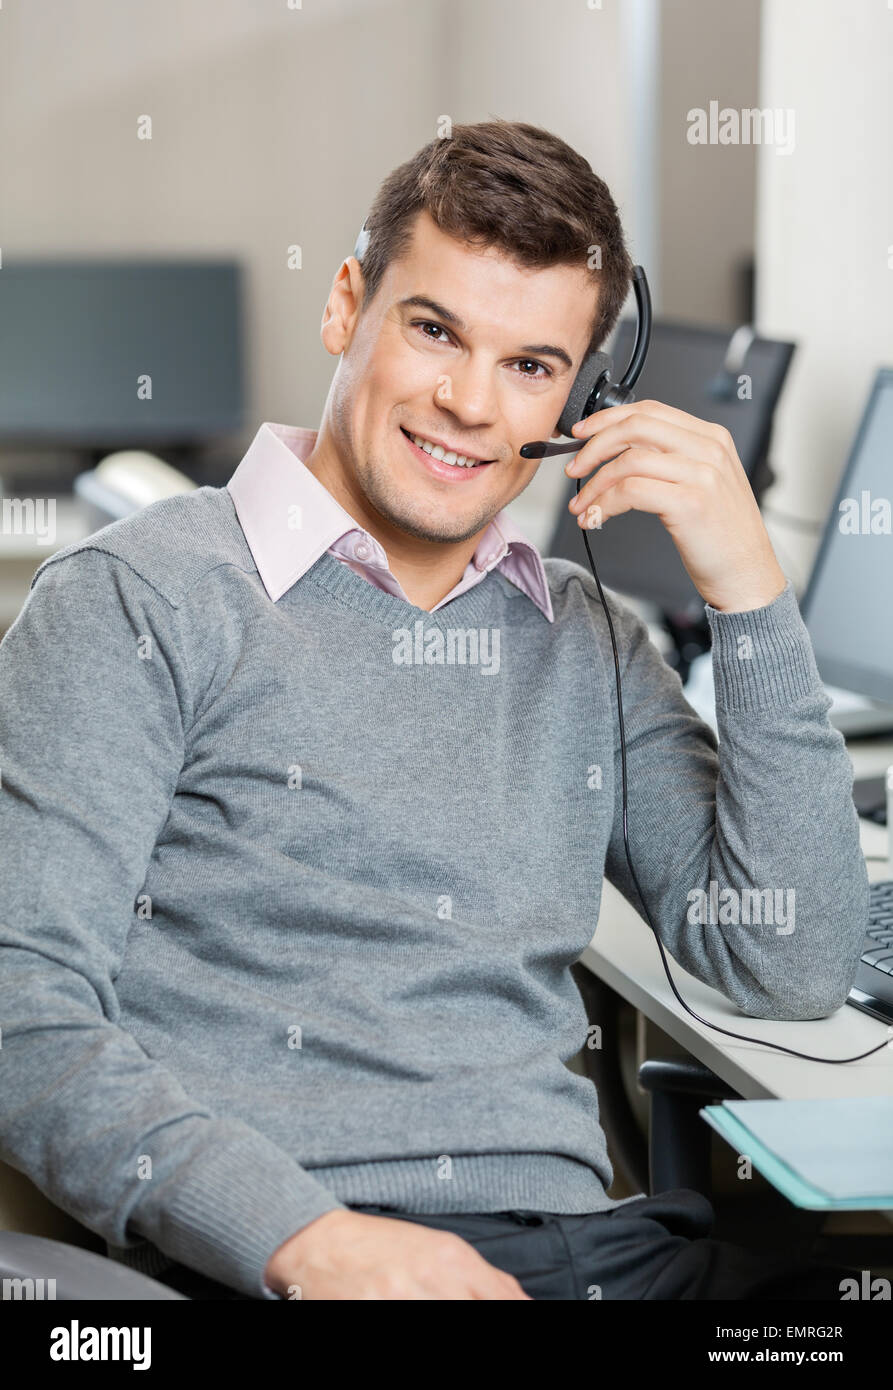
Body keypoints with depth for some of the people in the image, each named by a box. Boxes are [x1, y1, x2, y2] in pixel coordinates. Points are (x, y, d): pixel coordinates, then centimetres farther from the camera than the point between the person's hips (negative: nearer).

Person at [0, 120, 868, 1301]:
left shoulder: (593, 648, 18)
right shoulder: (138, 603, 2)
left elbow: (794, 971, 10)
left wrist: (749, 590, 4)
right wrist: (304, 1236, -21)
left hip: (570, 1238, 5)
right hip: (252, 1268, -5)